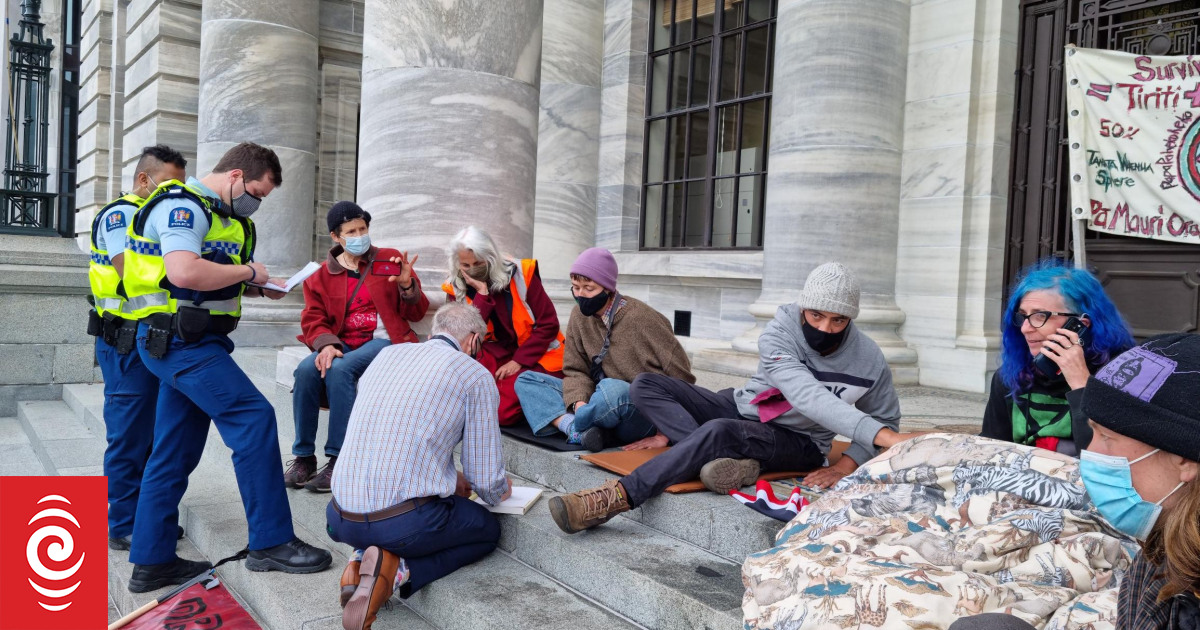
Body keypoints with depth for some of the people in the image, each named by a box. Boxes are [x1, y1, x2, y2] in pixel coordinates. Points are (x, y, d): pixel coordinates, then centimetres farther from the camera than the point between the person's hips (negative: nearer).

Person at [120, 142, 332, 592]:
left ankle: (152, 561, 19)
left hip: (187, 343, 10)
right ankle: (271, 543, -9)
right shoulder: (183, 206, -12)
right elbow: (184, 272, -29)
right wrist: (248, 271, -16)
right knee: (255, 419, -14)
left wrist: (258, 288, 10)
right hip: (182, 340, -10)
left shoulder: (219, 214, 19)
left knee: (174, 452, 11)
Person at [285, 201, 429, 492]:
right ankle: (303, 456, -16)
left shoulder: (390, 260, 6)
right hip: (343, 345, 3)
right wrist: (327, 344, -18)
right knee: (306, 369, -29)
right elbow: (313, 319, 4)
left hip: (383, 340, -3)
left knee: (339, 369, -33)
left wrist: (407, 285, -16)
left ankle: (338, 460, -27)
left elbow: (416, 314, 5)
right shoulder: (321, 276, 12)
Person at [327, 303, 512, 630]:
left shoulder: (387, 354, 13)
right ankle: (399, 570, -3)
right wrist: (501, 491, 23)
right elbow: (487, 480, -2)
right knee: (489, 530, 23)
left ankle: (362, 560, 6)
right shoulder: (476, 375, -3)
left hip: (340, 519, 6)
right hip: (406, 523, -6)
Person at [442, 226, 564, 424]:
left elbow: (548, 324, -8)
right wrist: (482, 294, -19)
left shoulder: (520, 274, -8)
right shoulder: (456, 289, -1)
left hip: (533, 357, -3)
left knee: (505, 411, -25)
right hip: (495, 358, 3)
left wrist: (518, 361, -14)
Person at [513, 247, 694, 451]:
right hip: (603, 403, 7)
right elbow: (576, 370, 4)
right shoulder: (580, 315, 3)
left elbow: (681, 374, -10)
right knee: (526, 380, -1)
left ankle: (576, 427, -10)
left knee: (611, 389, -41)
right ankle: (579, 431, -24)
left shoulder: (640, 317, -14)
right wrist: (579, 402, -18)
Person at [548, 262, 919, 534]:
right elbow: (809, 398, -31)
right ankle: (728, 460, -33)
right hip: (742, 409, 3)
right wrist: (884, 435, -41)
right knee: (646, 386, -14)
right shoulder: (778, 335, -17)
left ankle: (617, 498, -35)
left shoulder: (869, 361, -12)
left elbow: (885, 421, 4)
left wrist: (845, 466, -15)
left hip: (798, 442, -3)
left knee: (718, 431, -37)